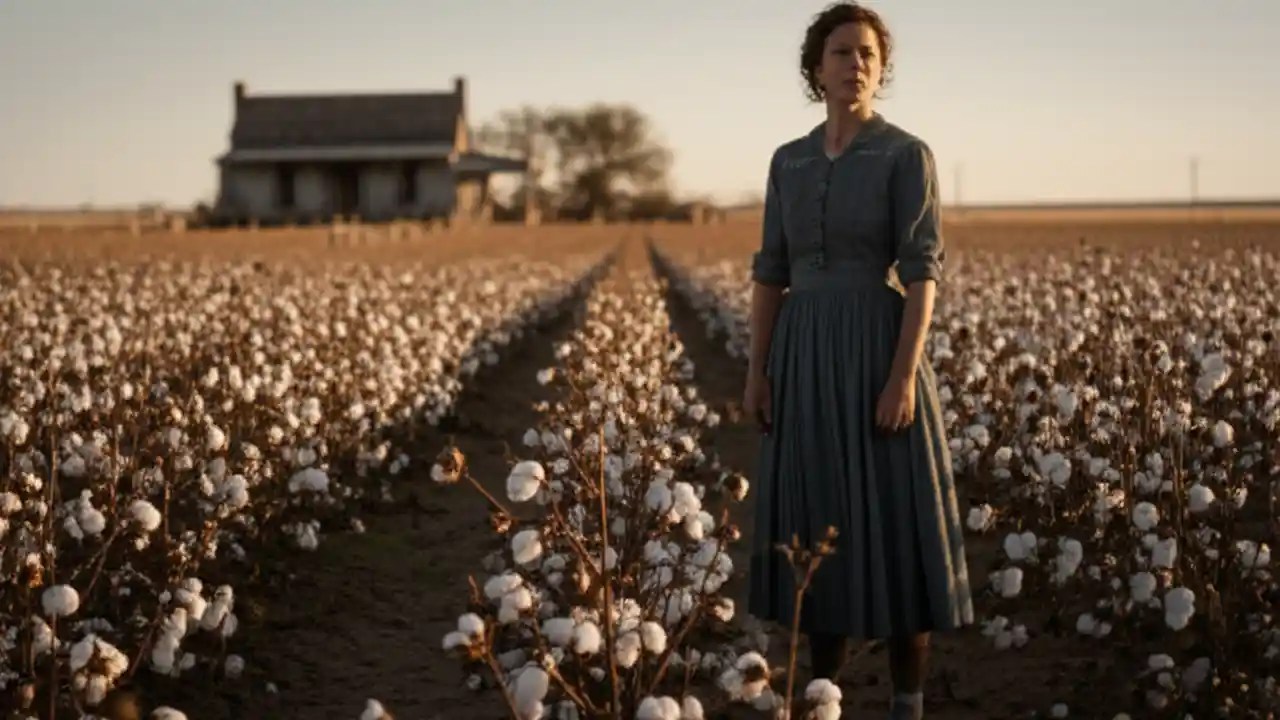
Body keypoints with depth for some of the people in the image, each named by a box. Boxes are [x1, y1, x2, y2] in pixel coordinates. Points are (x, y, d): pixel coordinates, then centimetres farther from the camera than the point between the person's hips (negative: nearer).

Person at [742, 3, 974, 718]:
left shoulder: (908, 155, -5)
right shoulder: (790, 162, 11)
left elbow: (922, 272, -11)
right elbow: (771, 271, 11)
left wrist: (904, 374, -19)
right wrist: (758, 370, 5)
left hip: (878, 352, -5)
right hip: (808, 360, 5)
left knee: (894, 522, -1)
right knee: (821, 523, 9)